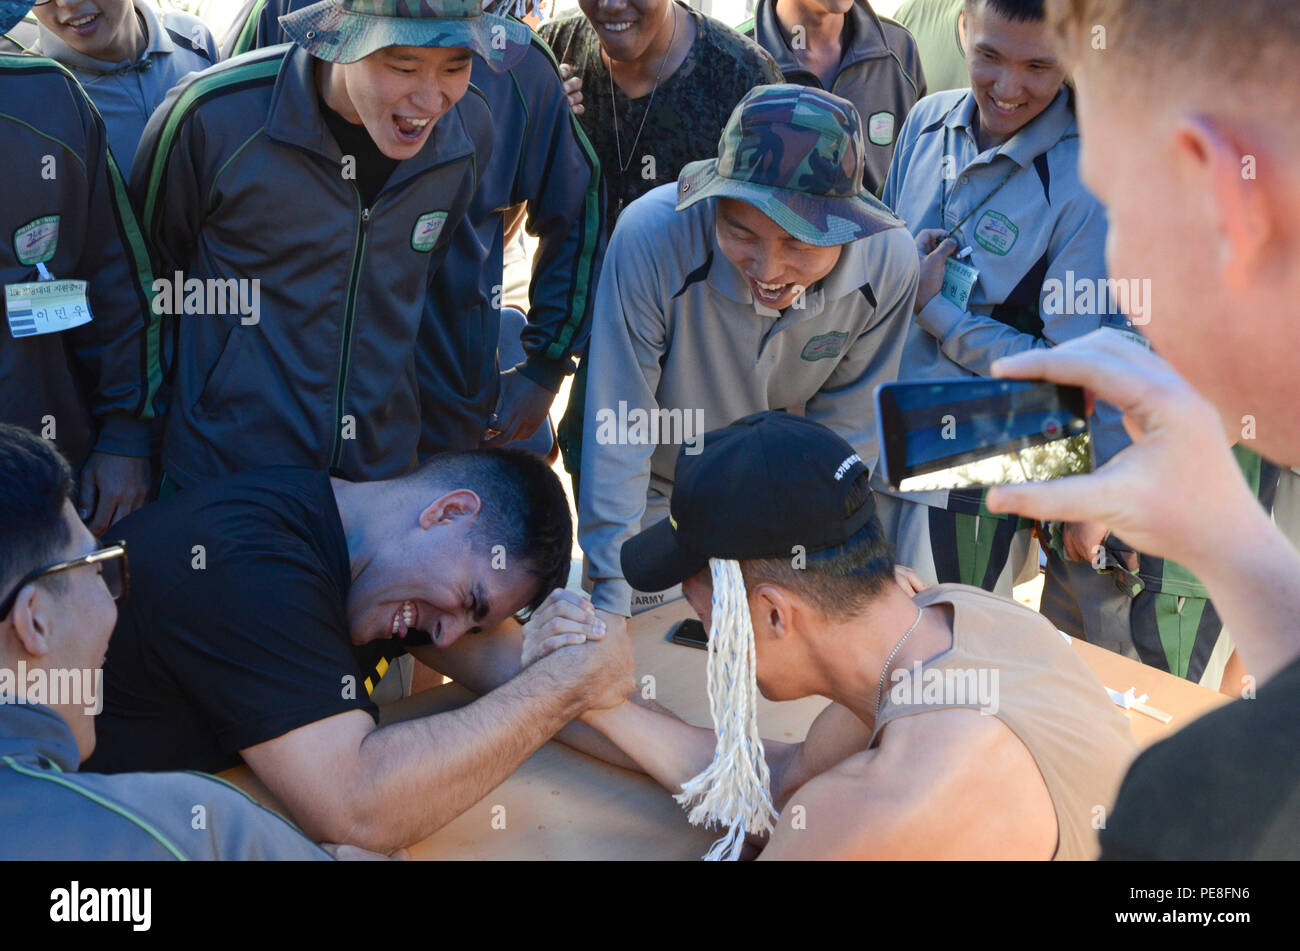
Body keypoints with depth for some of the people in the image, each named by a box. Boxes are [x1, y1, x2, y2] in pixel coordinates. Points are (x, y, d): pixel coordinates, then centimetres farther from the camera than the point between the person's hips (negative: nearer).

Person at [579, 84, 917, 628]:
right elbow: (618, 426, -28)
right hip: (653, 499, -2)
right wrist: (611, 597, -28)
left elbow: (847, 426, -11)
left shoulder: (888, 263, -27)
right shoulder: (652, 237, -36)